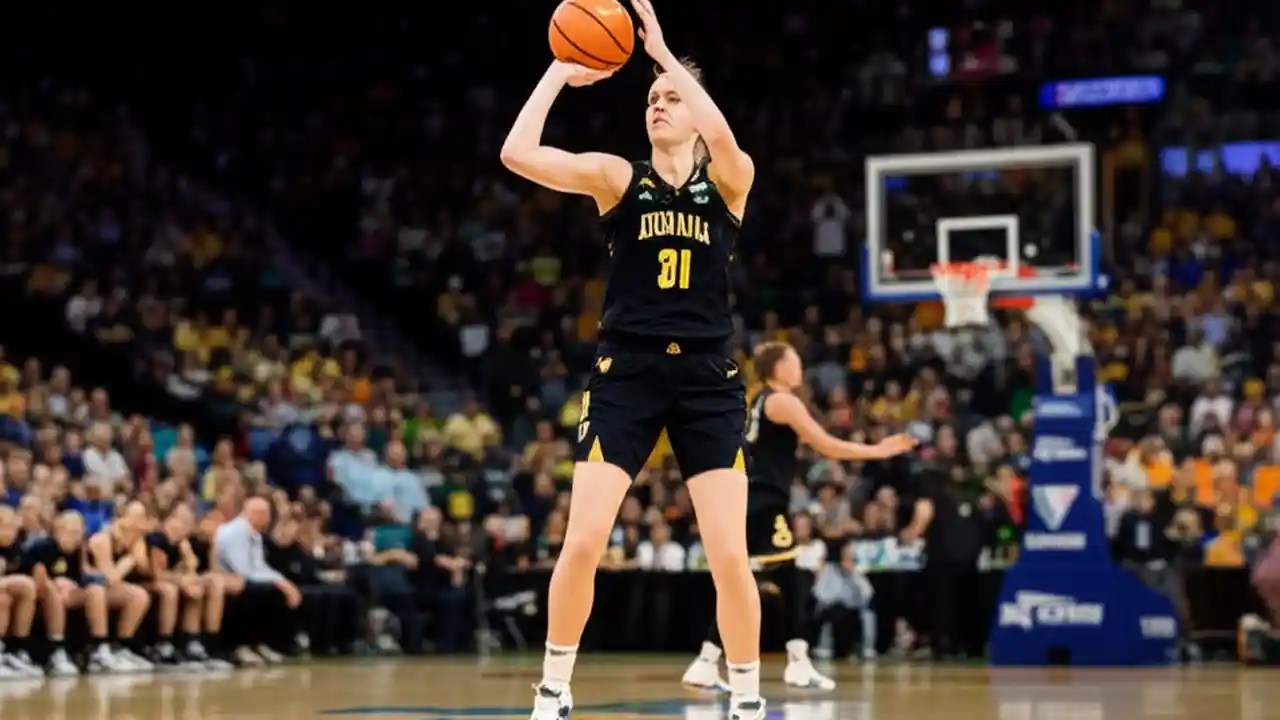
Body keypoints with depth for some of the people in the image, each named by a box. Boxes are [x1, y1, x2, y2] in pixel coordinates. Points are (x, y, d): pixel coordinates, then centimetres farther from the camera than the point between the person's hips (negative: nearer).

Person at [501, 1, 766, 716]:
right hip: (627, 372, 0)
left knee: (731, 557, -6)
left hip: (708, 377, 0)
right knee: (582, 545, -8)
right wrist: (559, 73, -4)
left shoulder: (730, 180, 4)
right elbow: (518, 154, -9)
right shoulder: (618, 177, 5)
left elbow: (723, 137, -21)